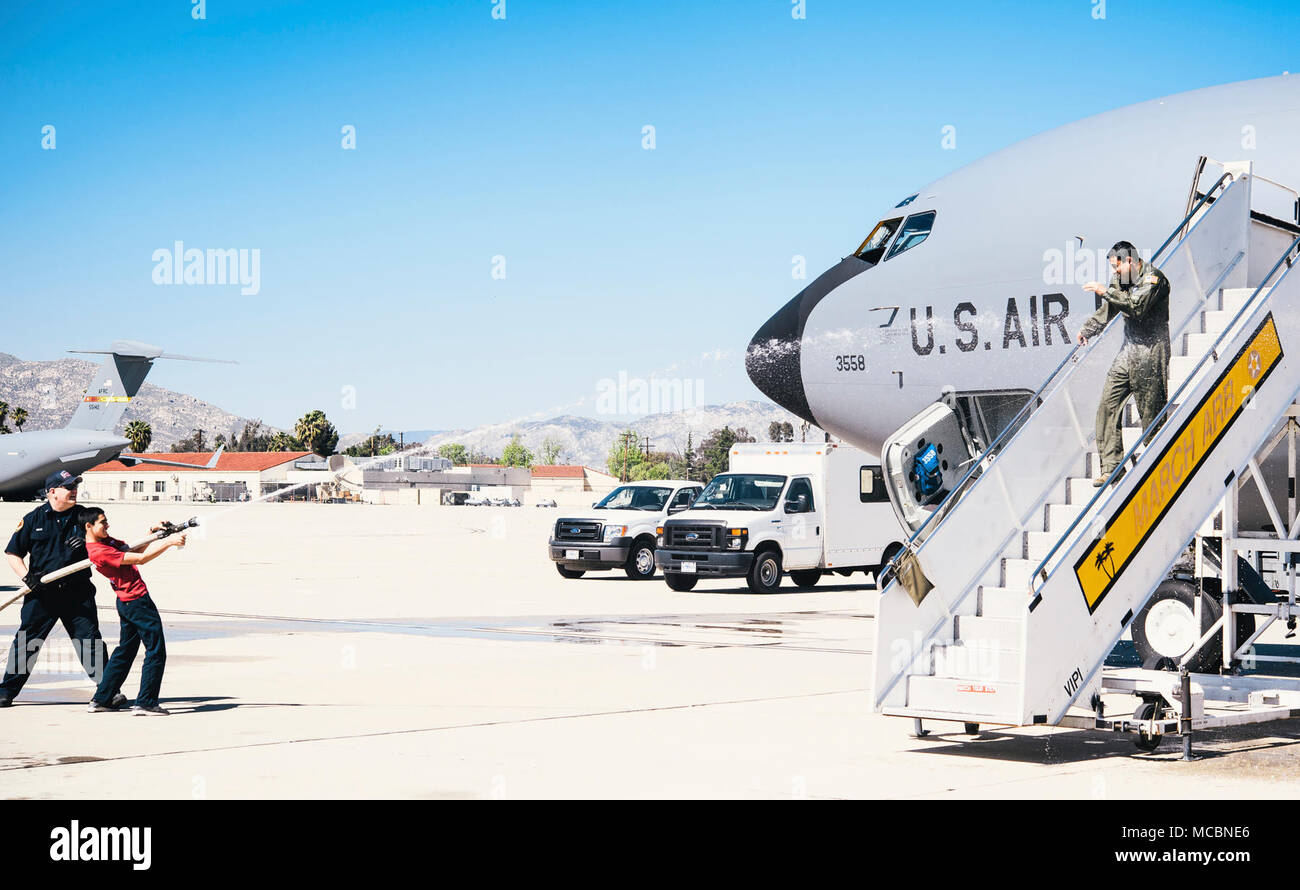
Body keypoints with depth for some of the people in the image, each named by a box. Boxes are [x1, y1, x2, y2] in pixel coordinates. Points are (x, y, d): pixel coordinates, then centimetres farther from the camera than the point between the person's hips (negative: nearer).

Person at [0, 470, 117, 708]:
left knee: (90, 640, -2)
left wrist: (87, 544, -12)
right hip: (42, 593, -1)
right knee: (26, 641, 2)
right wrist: (26, 577, -9)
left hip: (78, 592, 1)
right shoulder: (33, 519, 3)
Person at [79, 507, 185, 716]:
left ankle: (101, 700, 23)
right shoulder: (98, 551, -20)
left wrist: (154, 534, 5)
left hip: (128, 603, 10)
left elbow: (136, 549, 18)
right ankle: (145, 703, -2)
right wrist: (169, 542, -21)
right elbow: (141, 558, -23)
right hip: (137, 600, -10)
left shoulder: (106, 541, 10)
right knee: (156, 651, -4)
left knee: (125, 651, 19)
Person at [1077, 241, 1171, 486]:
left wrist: (1106, 291, -21)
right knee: (1108, 404, 0)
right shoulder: (1121, 280, 15)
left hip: (1149, 355, -8)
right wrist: (1087, 330, 10)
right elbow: (1107, 311, 23)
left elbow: (1137, 305, -24)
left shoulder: (1153, 278, -10)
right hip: (1128, 353, 8)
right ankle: (1110, 466, 4)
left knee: (1150, 413, -3)